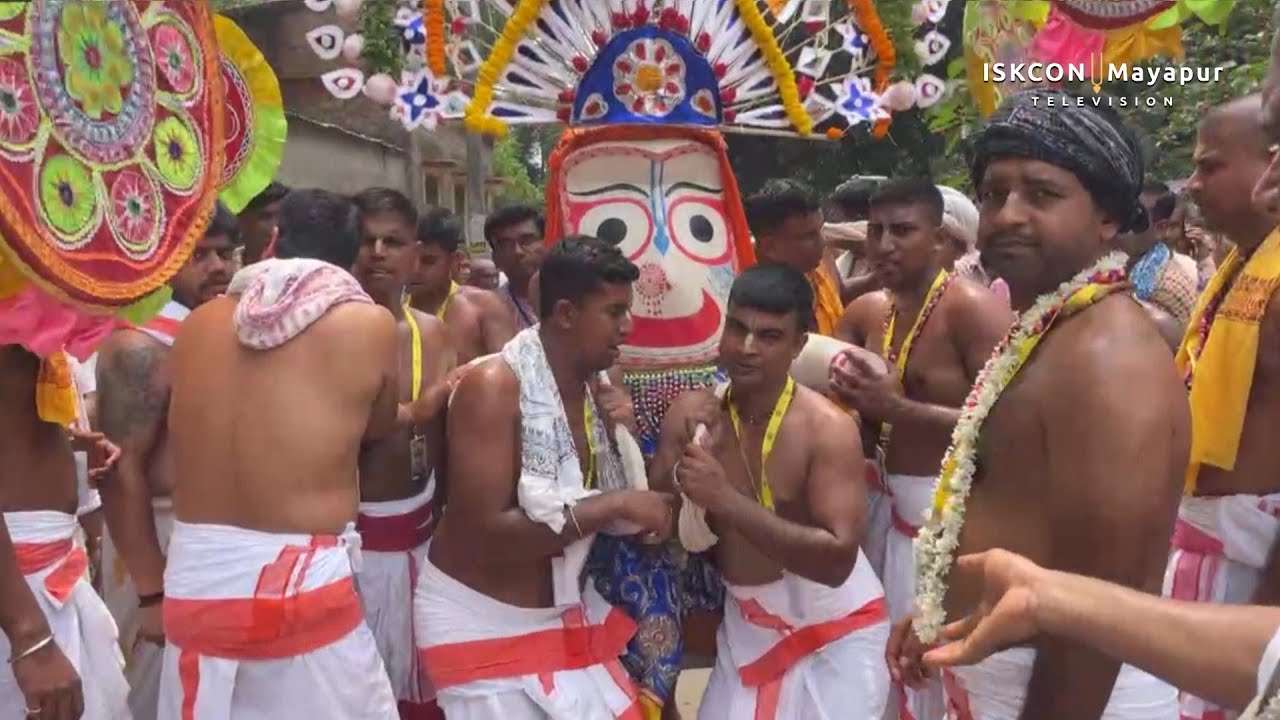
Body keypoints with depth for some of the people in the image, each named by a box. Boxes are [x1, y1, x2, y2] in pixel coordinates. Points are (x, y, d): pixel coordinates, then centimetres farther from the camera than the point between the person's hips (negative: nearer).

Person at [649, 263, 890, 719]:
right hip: (745, 622, 4)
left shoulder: (827, 428, -24)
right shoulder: (691, 412, -11)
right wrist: (686, 466, -28)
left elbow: (838, 558, -31)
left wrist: (727, 501, -38)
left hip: (834, 627, -3)